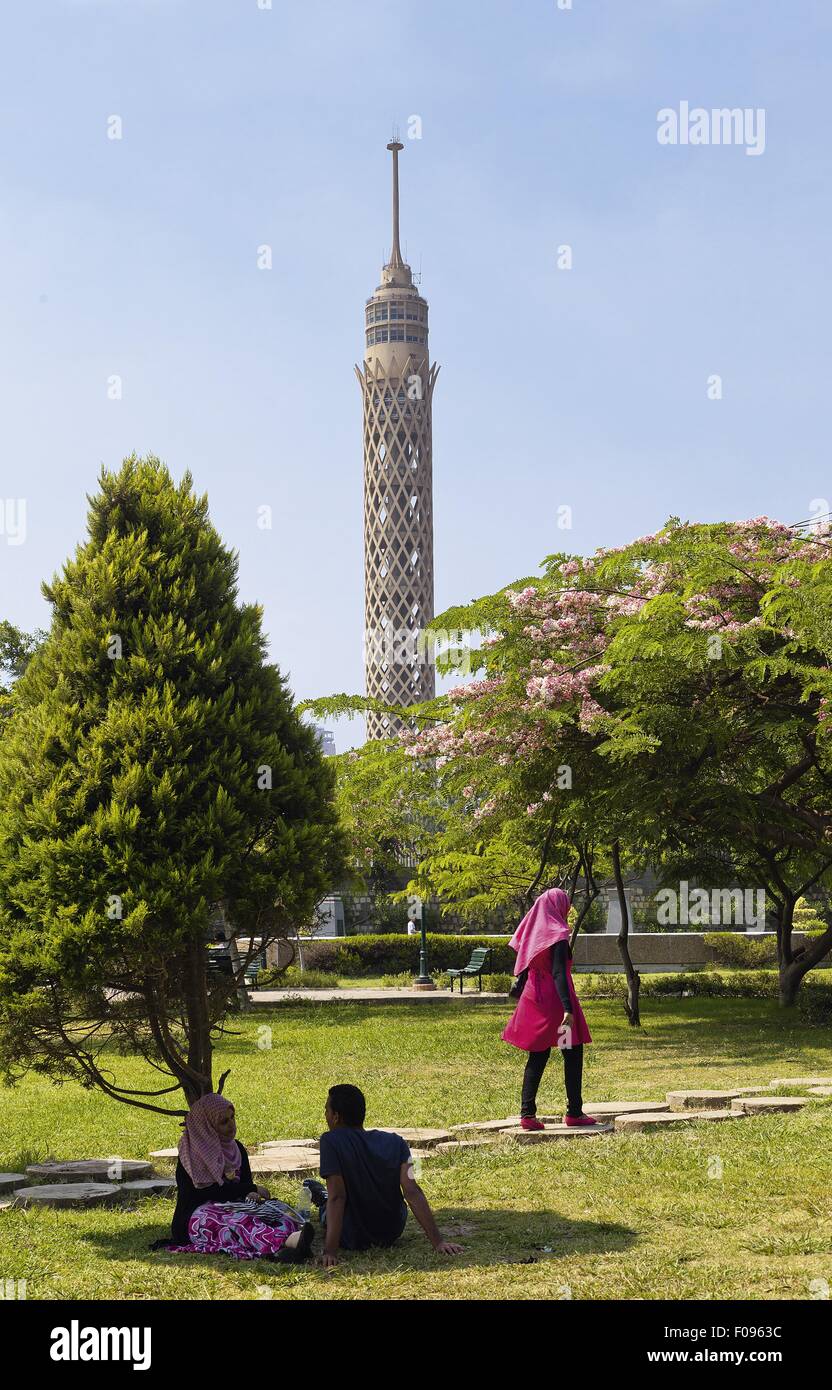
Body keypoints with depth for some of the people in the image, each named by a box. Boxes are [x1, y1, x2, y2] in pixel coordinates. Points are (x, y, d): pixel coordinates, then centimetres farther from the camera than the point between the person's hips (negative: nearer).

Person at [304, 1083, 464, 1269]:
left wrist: (330, 1251, -28)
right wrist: (438, 1241, -20)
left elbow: (337, 1197, -26)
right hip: (392, 1233, 3)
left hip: (354, 1240, -3)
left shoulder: (331, 1141, -20)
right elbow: (413, 1192, -18)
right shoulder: (396, 1143, -10)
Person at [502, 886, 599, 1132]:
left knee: (537, 1057, 9)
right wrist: (568, 1008, -27)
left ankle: (527, 1113, 3)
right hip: (555, 1003, -7)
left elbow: (523, 969, 14)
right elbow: (559, 973, -22)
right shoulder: (557, 934, -13)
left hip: (533, 1001, 7)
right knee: (573, 1055, 6)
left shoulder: (533, 932, 9)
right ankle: (574, 1112, 8)